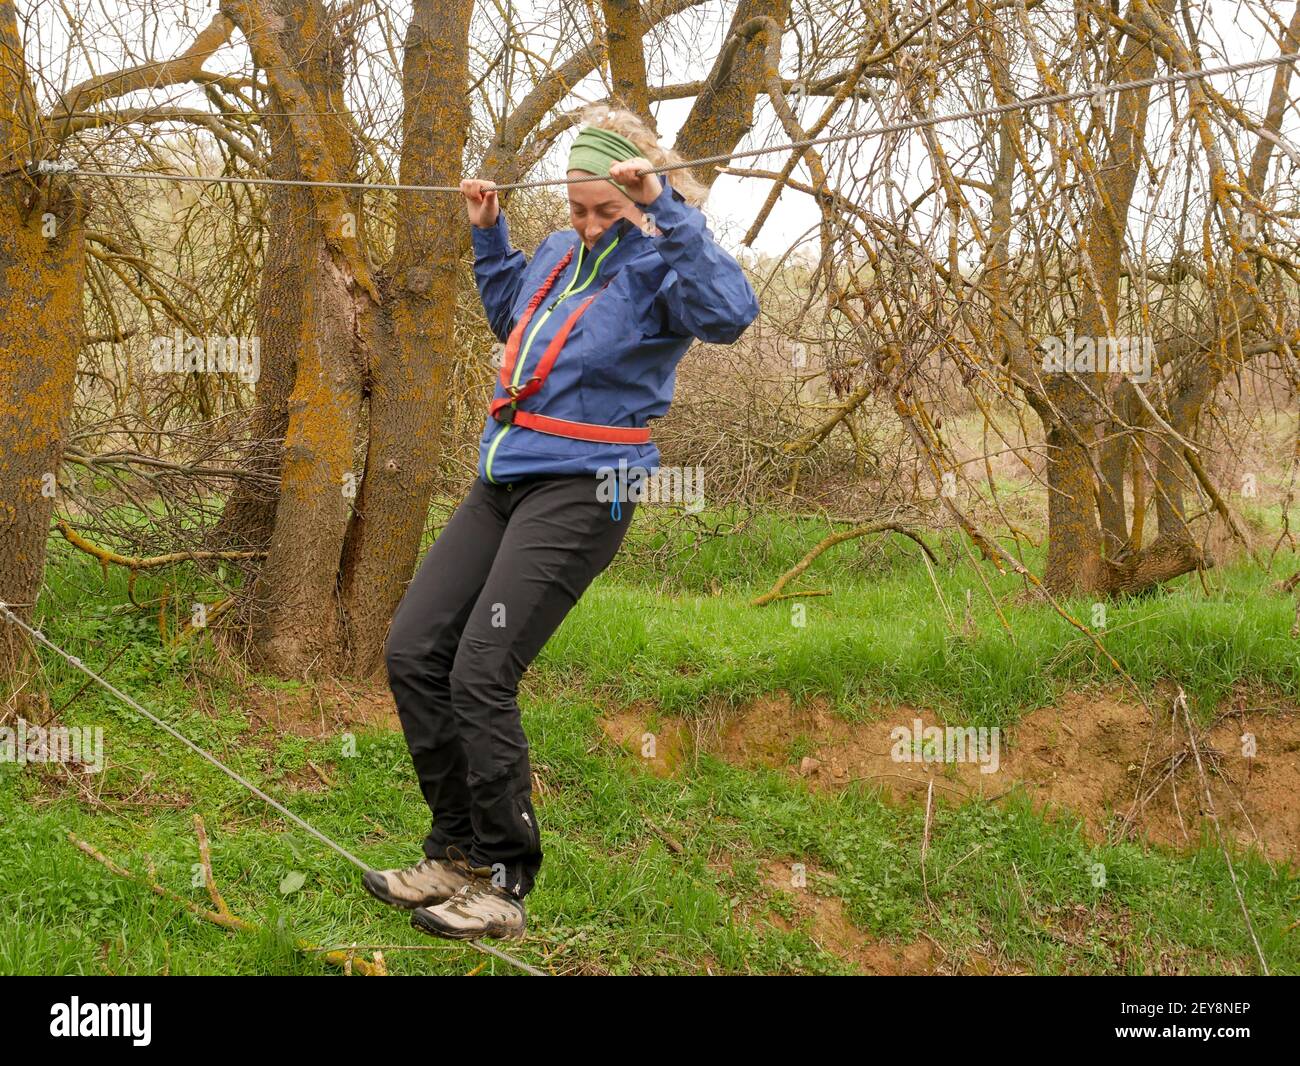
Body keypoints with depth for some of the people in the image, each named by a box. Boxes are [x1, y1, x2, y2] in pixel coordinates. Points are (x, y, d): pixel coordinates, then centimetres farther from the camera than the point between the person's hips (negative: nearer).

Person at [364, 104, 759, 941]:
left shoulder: (658, 265, -9)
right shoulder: (560, 252, 13)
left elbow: (730, 314, -33)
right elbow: (510, 318, 34)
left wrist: (665, 211, -32)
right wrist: (490, 235, 24)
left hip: (581, 491, -9)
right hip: (504, 480, 9)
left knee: (481, 673, -15)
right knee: (413, 652, 5)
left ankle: (504, 885, 0)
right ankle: (456, 854, 17)